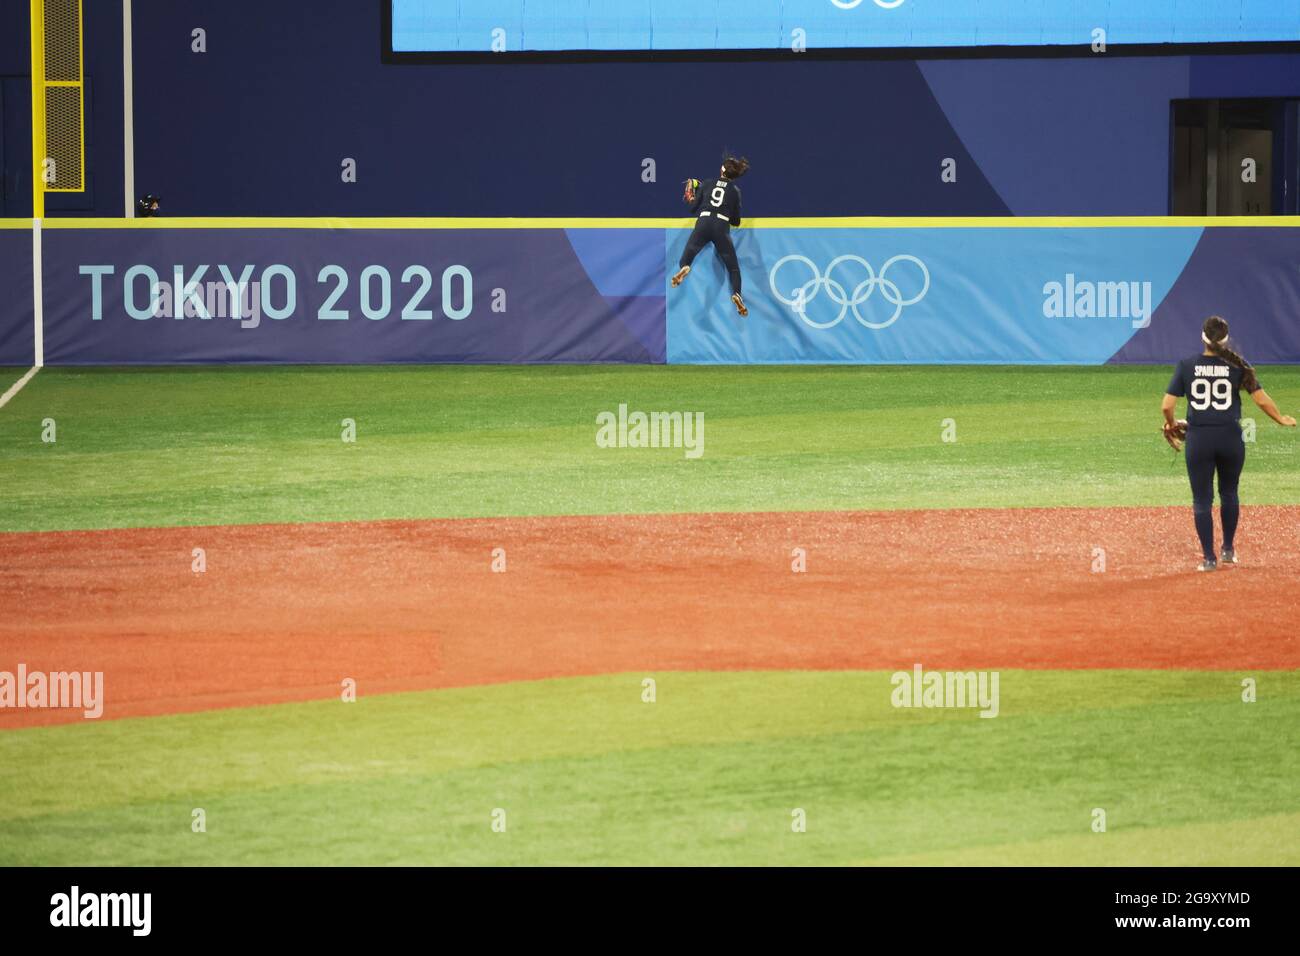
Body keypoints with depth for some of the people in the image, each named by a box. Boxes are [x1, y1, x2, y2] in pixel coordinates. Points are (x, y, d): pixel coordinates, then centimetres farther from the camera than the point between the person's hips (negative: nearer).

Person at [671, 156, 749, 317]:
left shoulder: (707, 184, 14)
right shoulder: (735, 190, 13)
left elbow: (693, 208, 14)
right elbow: (736, 221, 15)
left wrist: (690, 199, 34)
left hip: (703, 223, 0)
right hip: (722, 227, 0)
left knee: (684, 260, 1)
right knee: (733, 267, 9)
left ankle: (685, 268, -38)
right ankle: (736, 294, -19)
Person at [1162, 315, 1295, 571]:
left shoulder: (1186, 366, -3)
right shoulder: (1237, 365, -4)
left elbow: (1167, 405, -5)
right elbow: (1261, 399, -2)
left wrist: (1171, 424, 16)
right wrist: (1281, 419, 15)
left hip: (1198, 438, -1)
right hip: (1230, 437, 1)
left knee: (1202, 500, 6)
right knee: (1229, 494, 21)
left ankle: (1209, 558, 5)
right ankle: (1228, 549, 29)